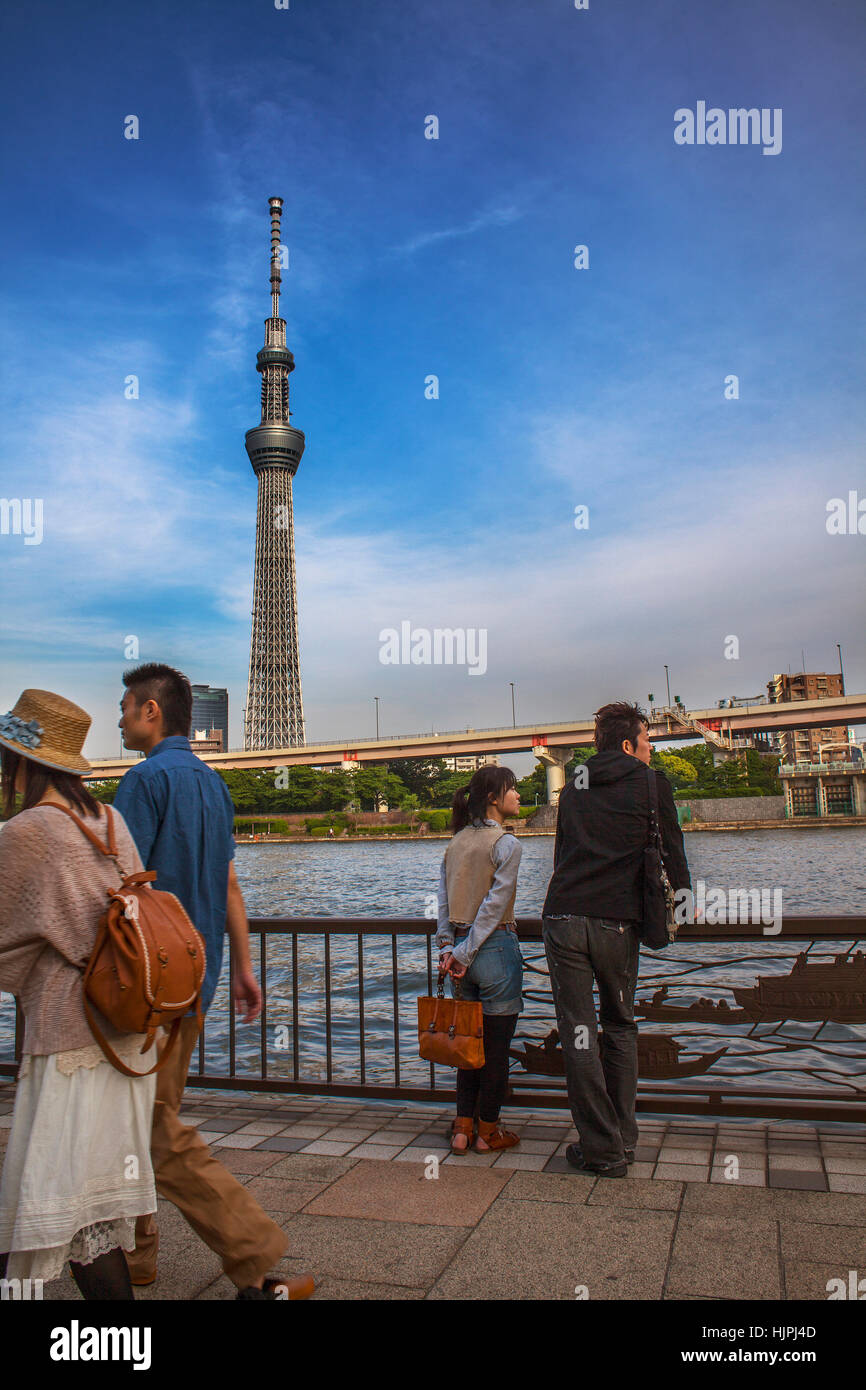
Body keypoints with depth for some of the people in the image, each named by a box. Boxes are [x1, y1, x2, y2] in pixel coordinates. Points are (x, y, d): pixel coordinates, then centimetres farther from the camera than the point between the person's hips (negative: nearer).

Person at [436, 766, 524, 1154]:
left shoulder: (456, 842, 9)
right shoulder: (506, 844, -11)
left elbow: (443, 900, 4)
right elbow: (494, 906, -15)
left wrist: (446, 948, 0)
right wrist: (465, 954, -10)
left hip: (460, 949, 7)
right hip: (496, 948, -7)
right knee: (496, 1045, 6)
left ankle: (462, 1129, 20)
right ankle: (487, 1133, 17)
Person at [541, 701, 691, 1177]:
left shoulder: (573, 787, 17)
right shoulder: (651, 782, 5)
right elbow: (671, 852, 8)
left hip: (562, 919, 2)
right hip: (617, 923, -2)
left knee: (578, 1034, 5)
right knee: (620, 1028, 16)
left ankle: (602, 1150, 7)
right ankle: (622, 1141, 21)